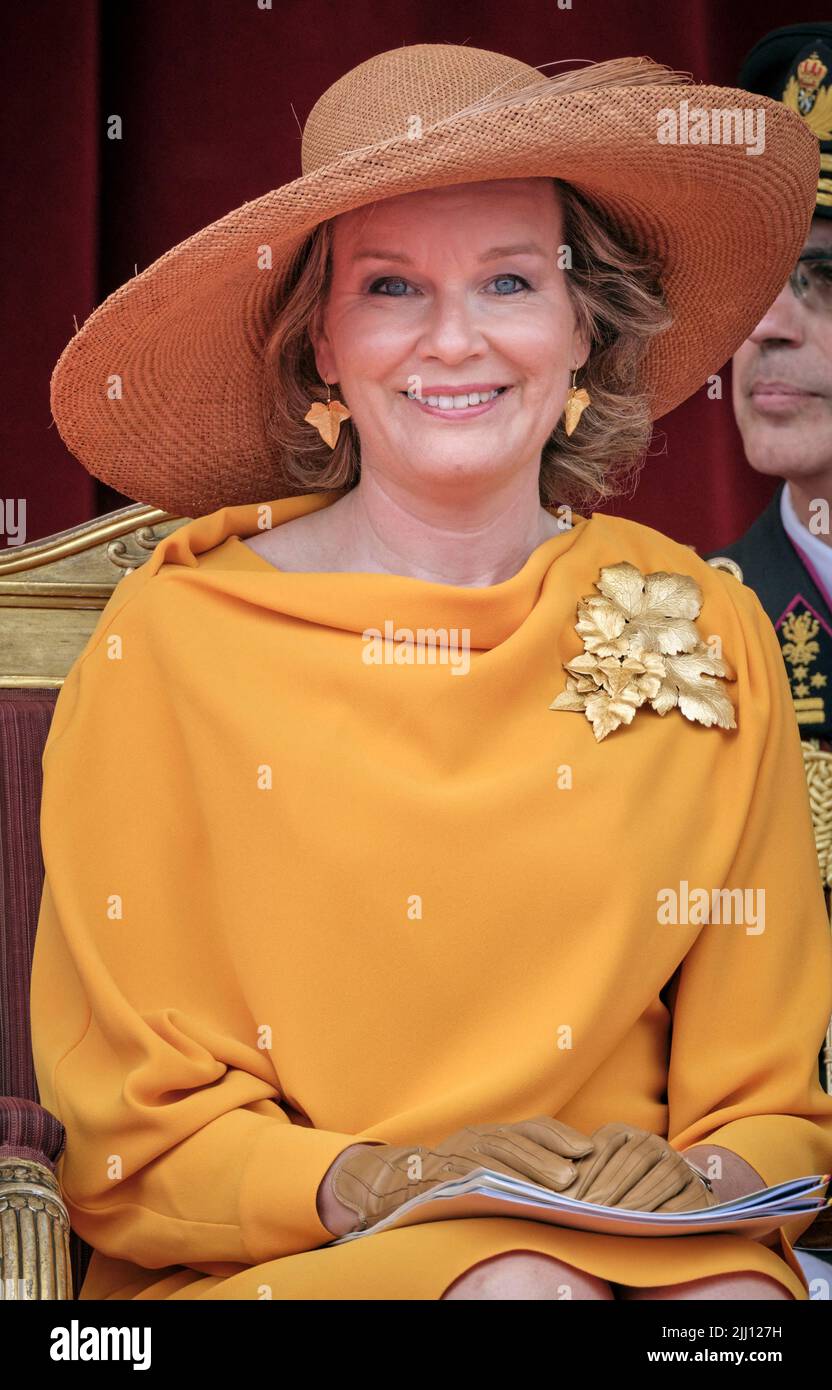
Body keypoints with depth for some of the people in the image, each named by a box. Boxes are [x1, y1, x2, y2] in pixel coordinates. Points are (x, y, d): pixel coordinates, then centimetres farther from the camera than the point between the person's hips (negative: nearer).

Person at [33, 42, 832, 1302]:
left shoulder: (706, 633, 3)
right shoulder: (175, 638, -5)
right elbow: (135, 1144, -2)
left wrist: (698, 1178, -14)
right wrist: (371, 1181, -19)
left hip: (653, 1249, 2)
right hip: (275, 1257, -2)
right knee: (525, 1285, -32)